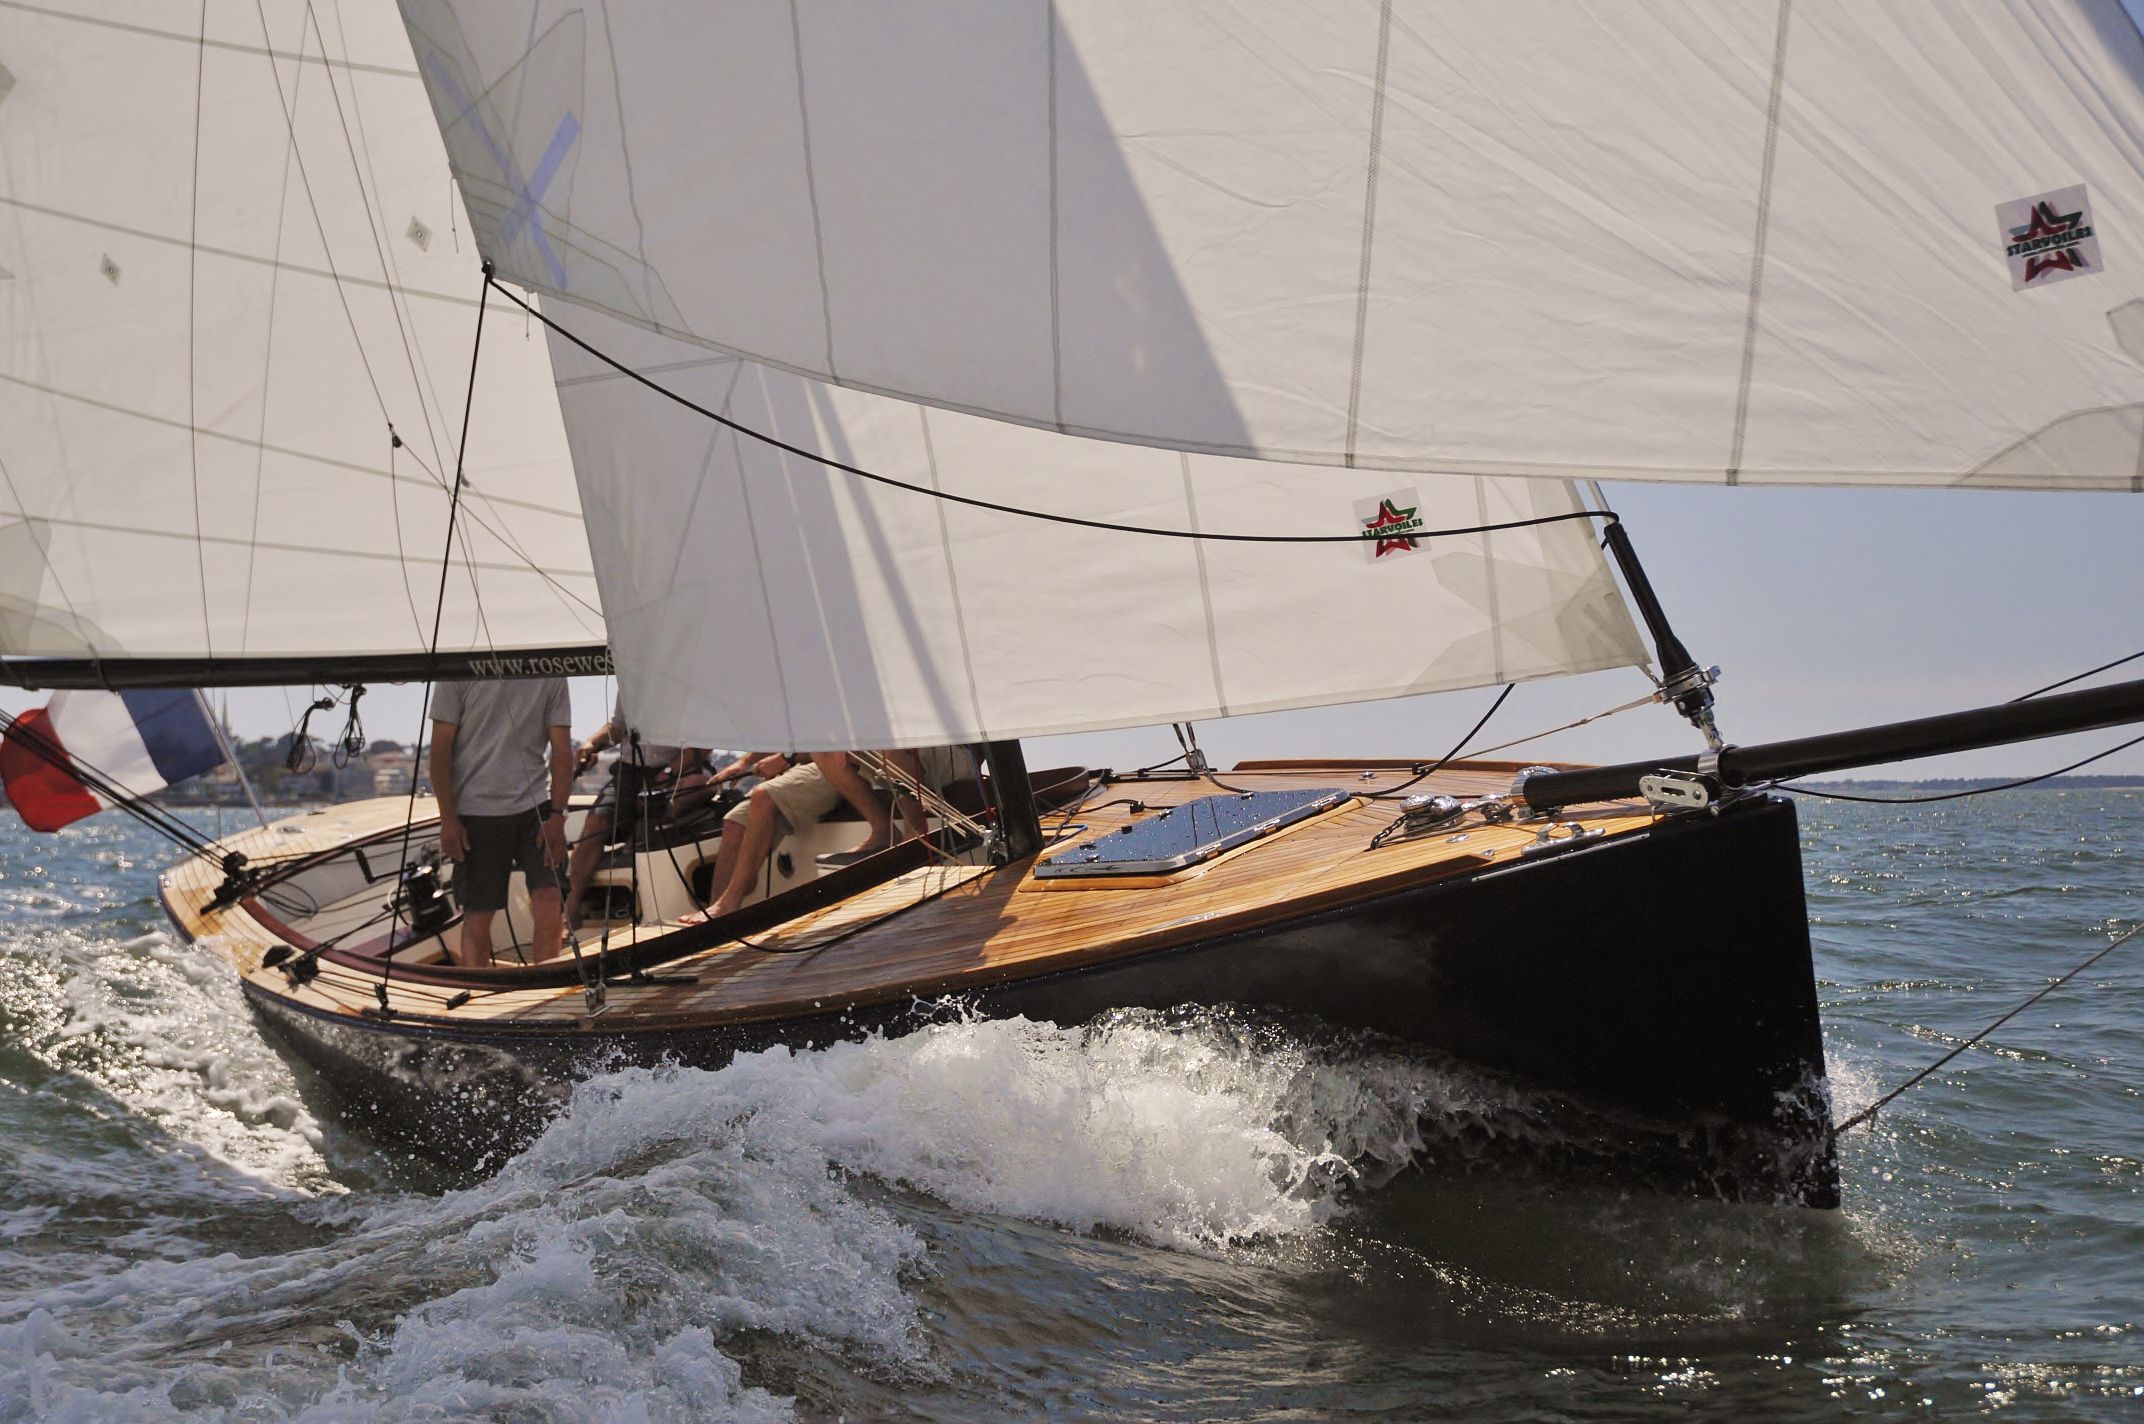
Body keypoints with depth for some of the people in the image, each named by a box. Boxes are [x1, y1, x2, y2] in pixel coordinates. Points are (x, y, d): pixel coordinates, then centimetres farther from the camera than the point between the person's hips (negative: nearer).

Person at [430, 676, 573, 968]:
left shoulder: (550, 676, 2)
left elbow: (562, 751, 3)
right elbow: (440, 750, -1)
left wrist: (557, 815, -6)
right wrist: (447, 819, -5)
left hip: (534, 807, 1)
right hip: (475, 813, -1)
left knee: (549, 901, -13)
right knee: (477, 914, 3)